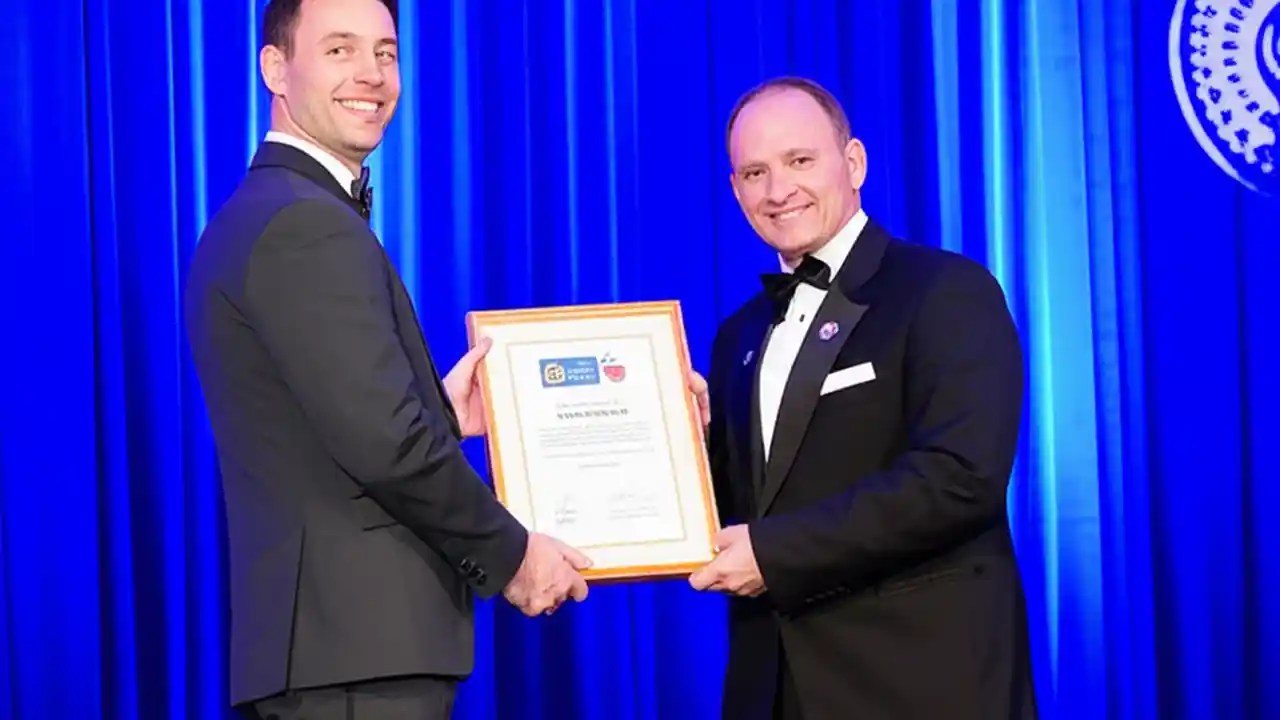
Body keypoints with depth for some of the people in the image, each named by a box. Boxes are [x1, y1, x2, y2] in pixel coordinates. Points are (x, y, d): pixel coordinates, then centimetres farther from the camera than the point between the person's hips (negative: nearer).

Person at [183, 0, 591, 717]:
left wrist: (443, 416, 12)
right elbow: (383, 443, -20)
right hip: (362, 642, -10)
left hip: (315, 633, 10)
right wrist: (510, 555, -9)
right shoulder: (308, 224, -14)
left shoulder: (254, 217, 17)